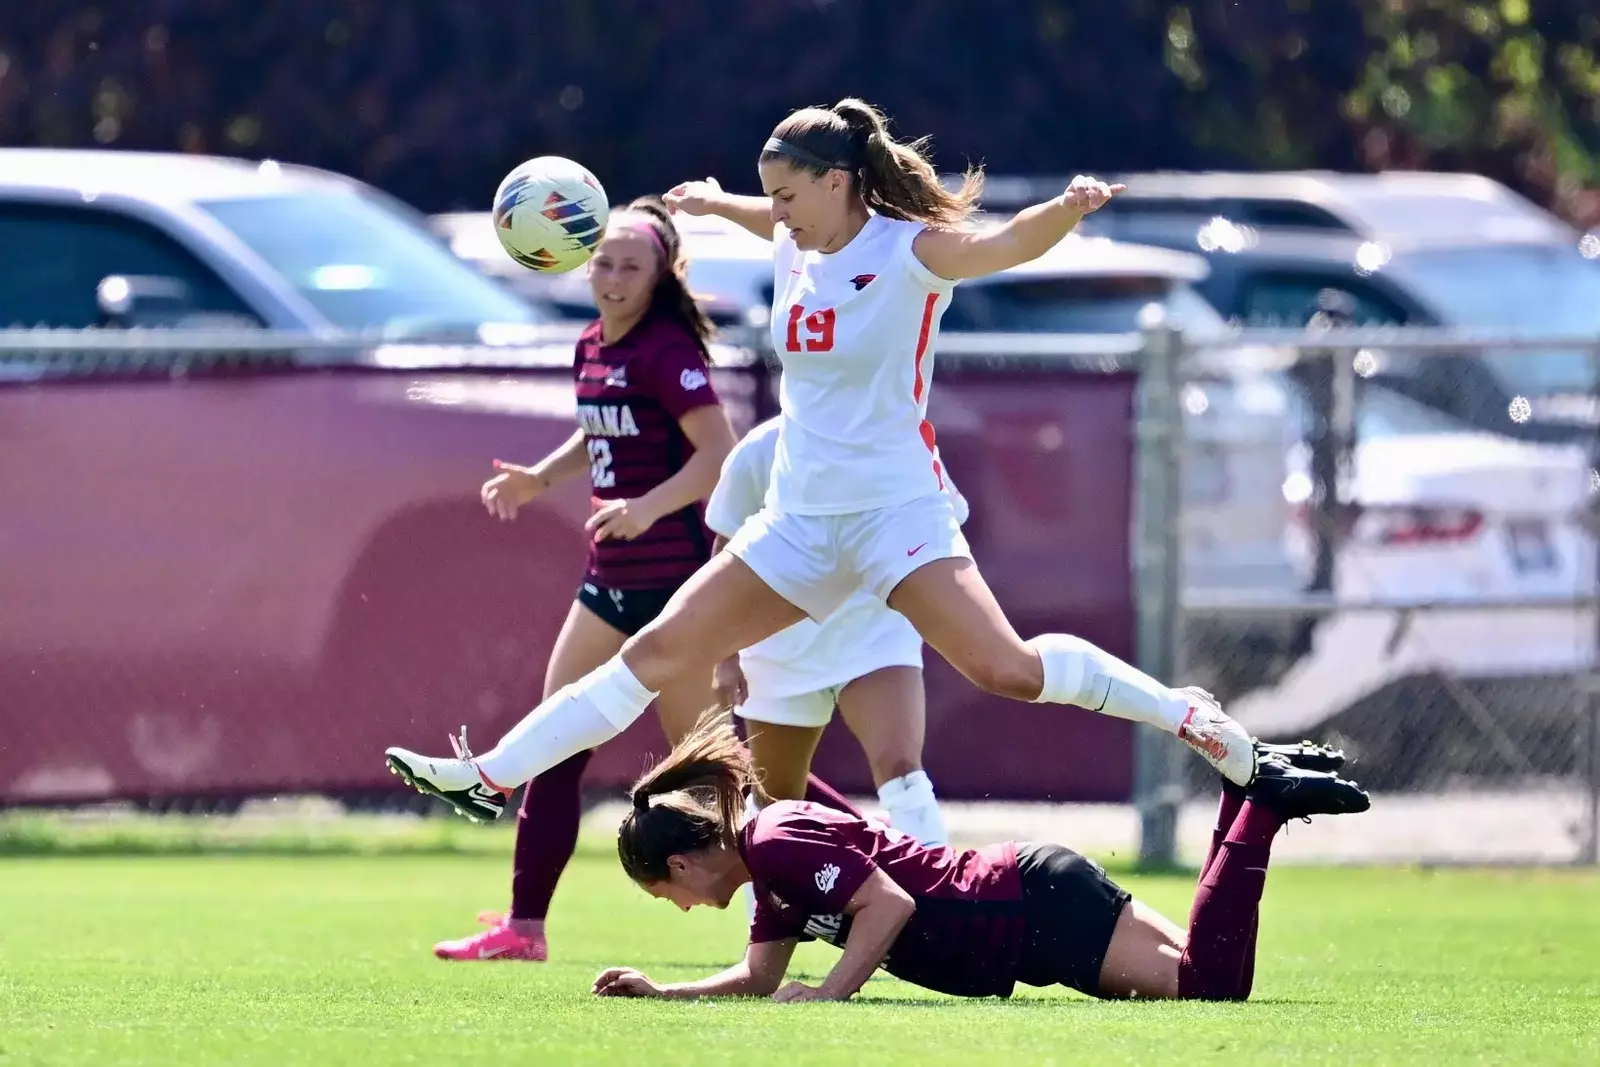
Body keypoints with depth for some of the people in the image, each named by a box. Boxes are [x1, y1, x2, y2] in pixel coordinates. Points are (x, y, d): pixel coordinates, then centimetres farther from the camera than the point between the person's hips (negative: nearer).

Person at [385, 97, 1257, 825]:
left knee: (1007, 670, -25)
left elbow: (1009, 244, -31)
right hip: (799, 520, 7)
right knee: (657, 652, 7)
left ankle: (1189, 716, -13)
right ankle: (491, 778, 10)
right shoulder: (796, 248, 7)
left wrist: (1069, 209, -48)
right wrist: (718, 203, 34)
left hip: (893, 508, -7)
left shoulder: (908, 252, -14)